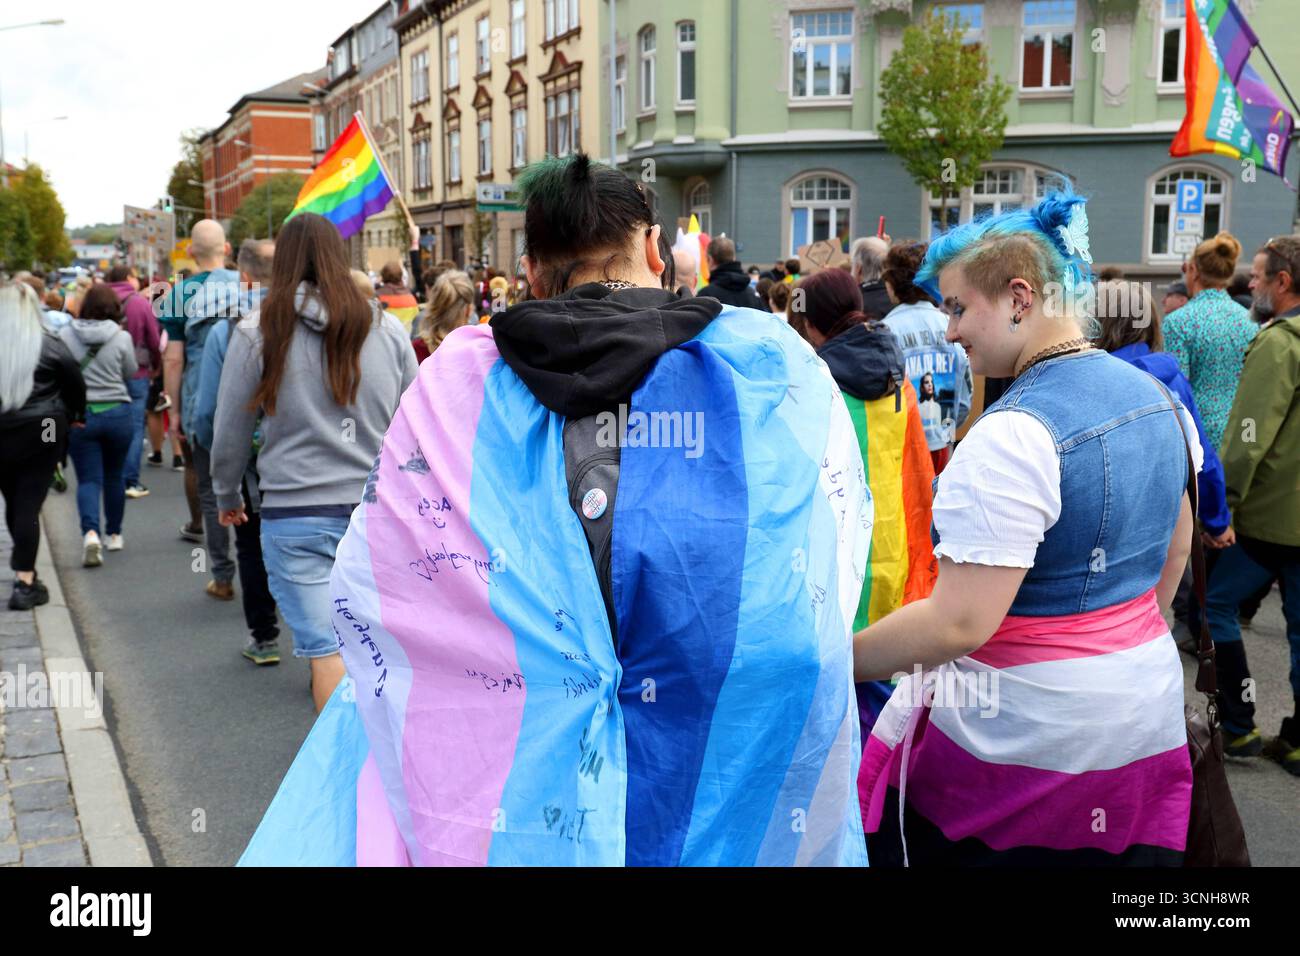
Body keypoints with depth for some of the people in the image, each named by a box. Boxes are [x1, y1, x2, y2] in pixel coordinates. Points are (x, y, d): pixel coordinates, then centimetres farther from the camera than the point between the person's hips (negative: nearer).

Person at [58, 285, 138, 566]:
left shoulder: (65, 335, -5)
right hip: (117, 413, 0)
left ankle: (90, 532, -19)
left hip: (79, 415, 0)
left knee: (88, 479, 3)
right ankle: (113, 534, 27)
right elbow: (130, 372, 1)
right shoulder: (122, 337, -9)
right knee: (114, 476, 17)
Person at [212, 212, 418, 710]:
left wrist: (228, 496, 21)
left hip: (296, 513, -2)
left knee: (324, 645, 3)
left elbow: (229, 434, 3)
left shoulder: (257, 333, -4)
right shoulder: (387, 328, 1)